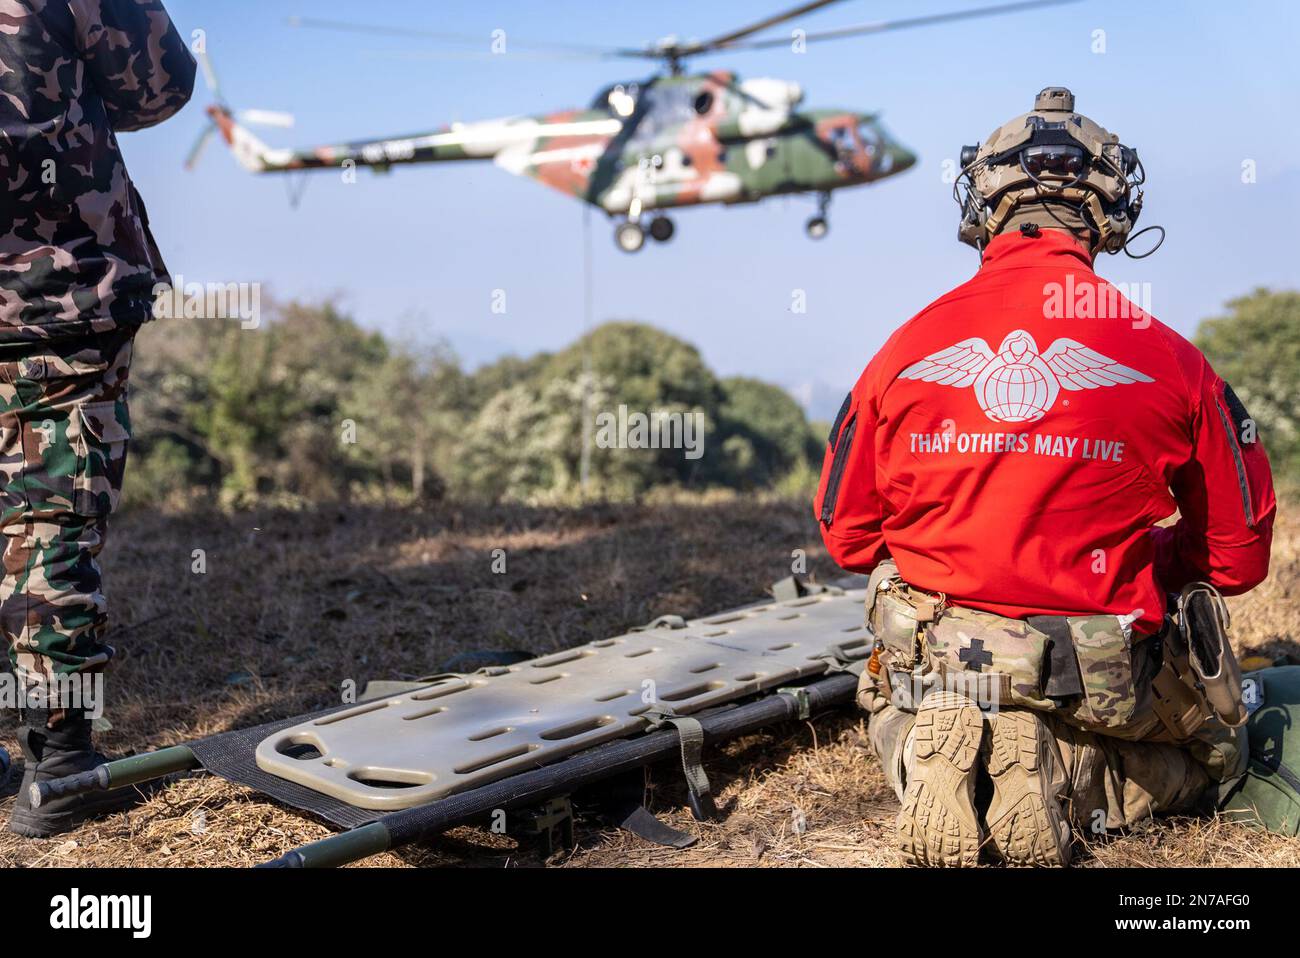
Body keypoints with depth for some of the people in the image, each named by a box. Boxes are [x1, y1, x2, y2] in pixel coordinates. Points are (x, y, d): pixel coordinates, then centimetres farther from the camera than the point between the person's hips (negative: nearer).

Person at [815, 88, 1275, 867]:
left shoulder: (906, 348, -7)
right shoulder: (1165, 356, -9)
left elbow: (847, 535, 5)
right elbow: (1238, 556, 2)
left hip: (932, 661, 2)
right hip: (1107, 680, -1)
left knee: (898, 713, 39)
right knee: (1212, 755, 32)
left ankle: (931, 765, 1)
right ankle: (1069, 781, -2)